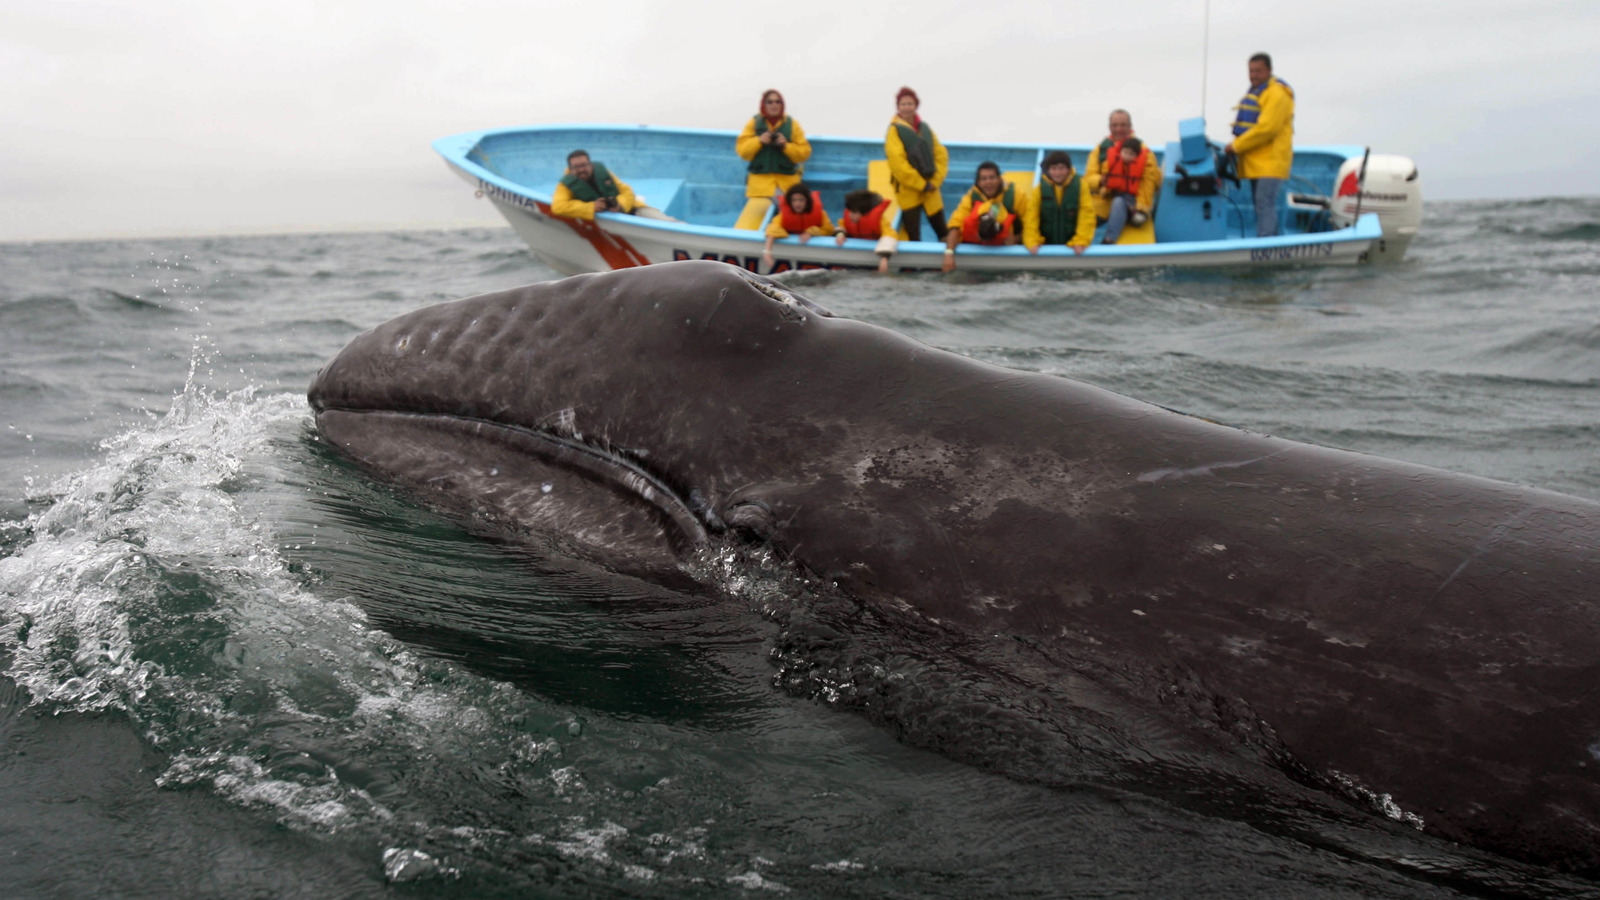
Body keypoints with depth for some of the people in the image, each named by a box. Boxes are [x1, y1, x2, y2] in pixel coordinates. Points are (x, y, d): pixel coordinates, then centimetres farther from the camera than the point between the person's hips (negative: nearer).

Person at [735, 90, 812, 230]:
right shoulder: (754, 123, 6)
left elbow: (805, 152, 3)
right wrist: (758, 141, -13)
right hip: (760, 180, 0)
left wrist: (786, 145, -13)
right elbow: (741, 150, 3)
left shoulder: (792, 124, 6)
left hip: (786, 181, 0)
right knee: (756, 211, -15)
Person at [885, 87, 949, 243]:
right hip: (908, 191, -5)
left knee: (943, 232, 7)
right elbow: (897, 162, -16)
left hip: (930, 189, 5)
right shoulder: (895, 130, -6)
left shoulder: (925, 128, 9)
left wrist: (935, 181, -7)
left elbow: (941, 154, 7)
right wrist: (922, 185, -15)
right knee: (913, 237, 0)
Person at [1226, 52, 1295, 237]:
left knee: (1265, 203, -16)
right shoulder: (1254, 92, 20)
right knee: (1262, 205, 10)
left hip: (1270, 161, -10)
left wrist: (1236, 146, -15)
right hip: (1256, 161, 10)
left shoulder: (1277, 94, -12)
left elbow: (1266, 128, -20)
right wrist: (1237, 146, 8)